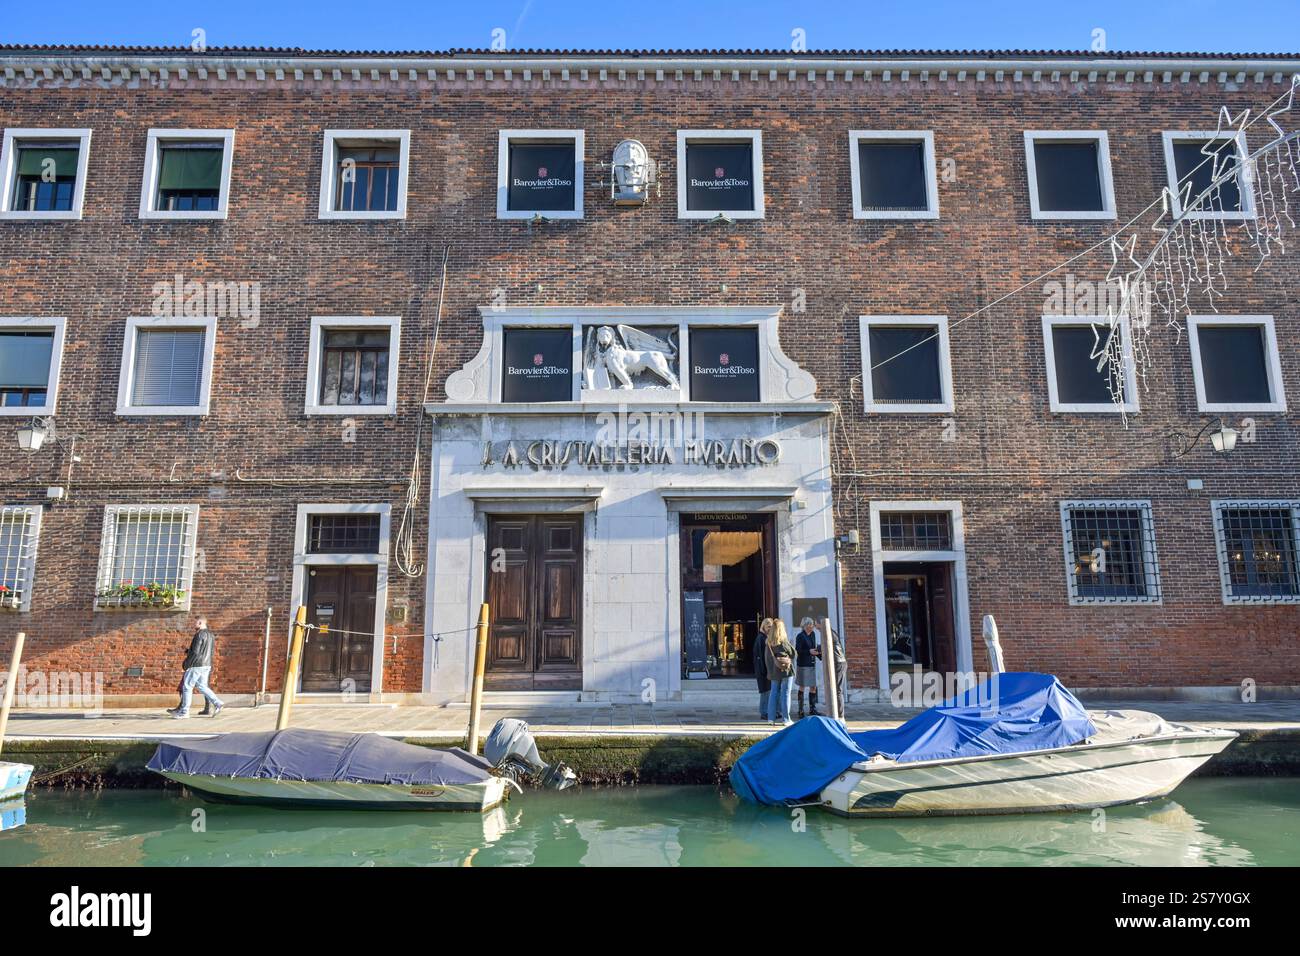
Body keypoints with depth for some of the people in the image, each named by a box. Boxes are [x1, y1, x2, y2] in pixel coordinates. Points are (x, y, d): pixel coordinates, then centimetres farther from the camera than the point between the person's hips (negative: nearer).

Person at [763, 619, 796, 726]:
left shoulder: (769, 642, 0)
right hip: (785, 669, -5)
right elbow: (793, 653, -7)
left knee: (774, 692, 12)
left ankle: (772, 716, 15)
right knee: (785, 693, 1)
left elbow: (767, 656, 6)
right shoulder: (783, 641, -15)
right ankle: (786, 718, 4)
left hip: (774, 671, 5)